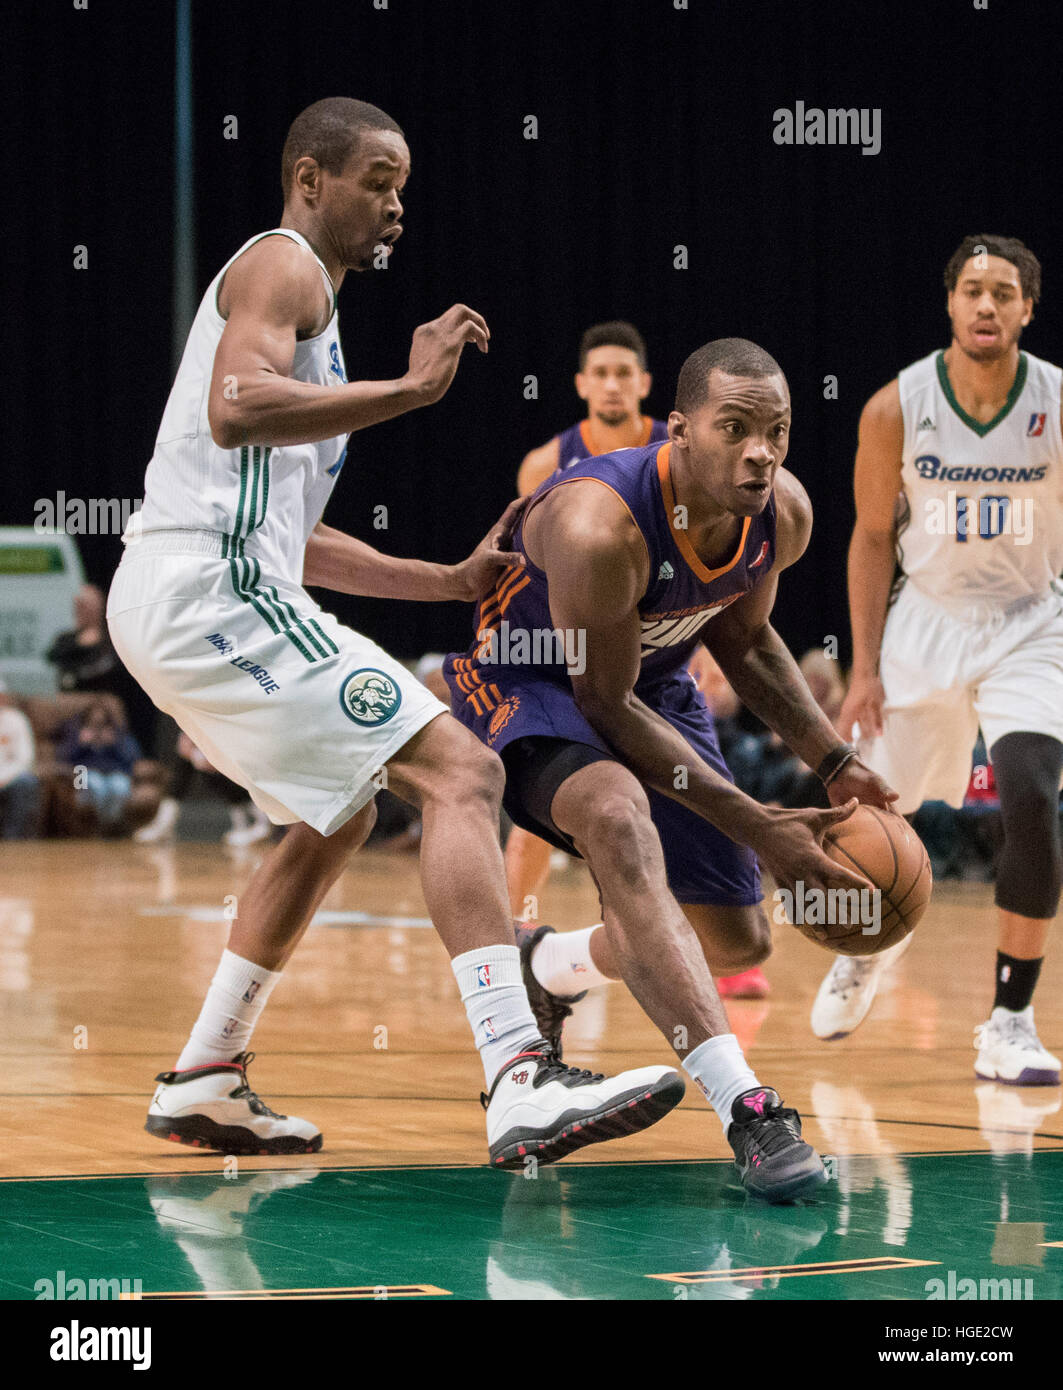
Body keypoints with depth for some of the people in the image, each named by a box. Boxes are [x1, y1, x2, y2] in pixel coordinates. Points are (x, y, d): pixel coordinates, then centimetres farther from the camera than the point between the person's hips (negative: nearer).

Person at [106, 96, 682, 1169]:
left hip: (170, 606, 11)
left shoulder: (295, 291, 29)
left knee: (334, 820, 28)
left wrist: (452, 581, 23)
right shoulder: (282, 266, -2)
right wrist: (412, 386, -22)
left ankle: (203, 1081, 28)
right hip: (212, 589, -11)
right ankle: (519, 1083, -30)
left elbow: (289, 535, 30)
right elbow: (236, 408, -24)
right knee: (458, 770, -17)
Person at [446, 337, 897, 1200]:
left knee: (738, 942, 9)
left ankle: (547, 966, 40)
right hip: (522, 676, -7)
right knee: (621, 819, -39)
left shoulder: (784, 515, -16)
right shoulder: (600, 528, -37)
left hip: (655, 681, 7)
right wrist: (757, 828, -29)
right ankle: (744, 1106, -45)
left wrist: (836, 764, -4)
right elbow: (604, 706, -27)